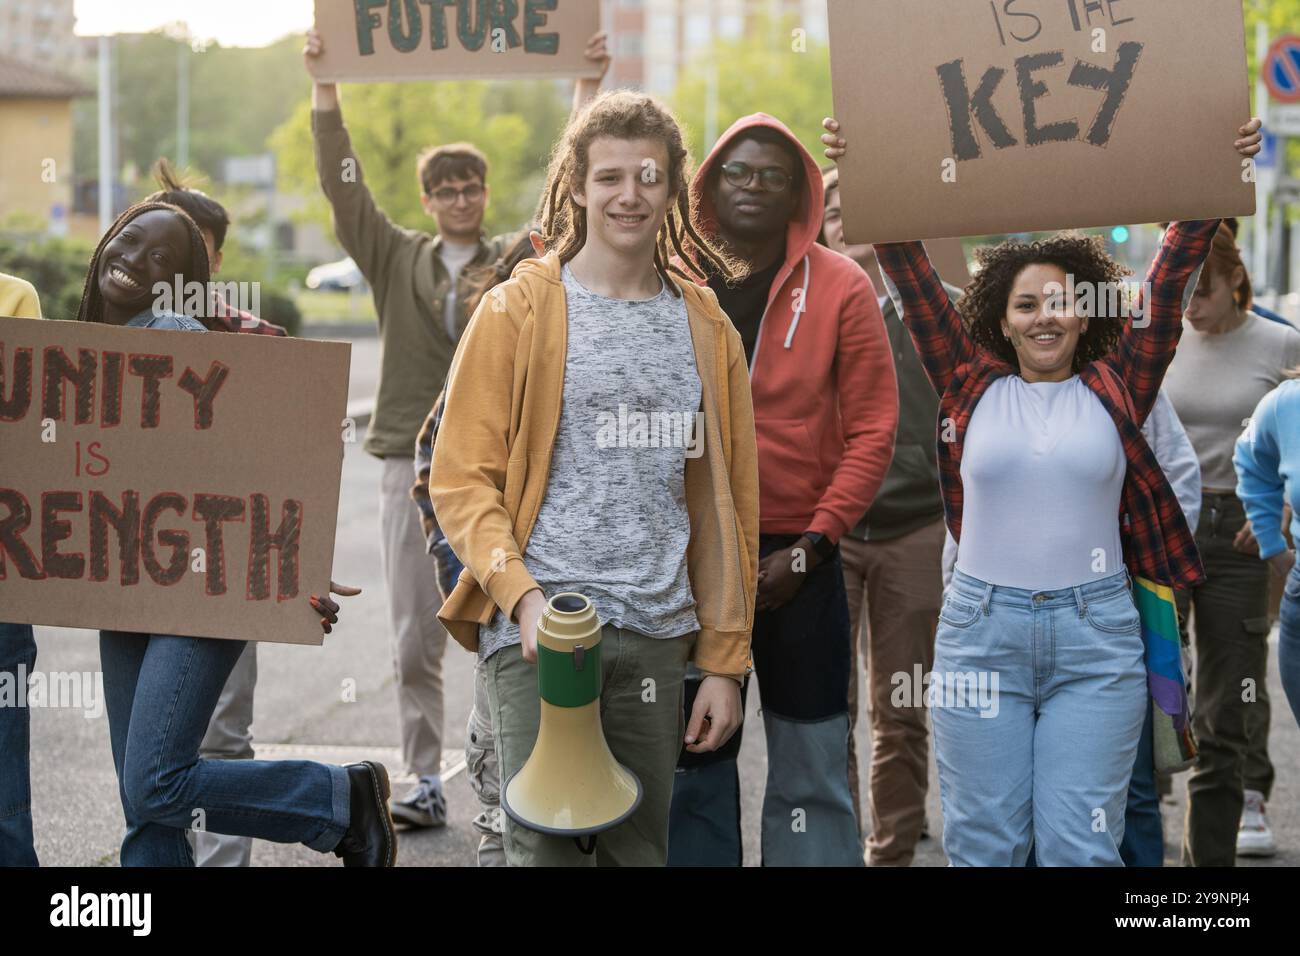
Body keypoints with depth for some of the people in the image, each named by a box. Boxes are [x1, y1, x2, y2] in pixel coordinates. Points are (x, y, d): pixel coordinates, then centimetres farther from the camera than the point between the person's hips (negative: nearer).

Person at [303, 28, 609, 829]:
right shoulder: (395, 259, 11)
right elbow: (342, 183, 7)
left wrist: (589, 85, -1)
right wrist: (325, 84, 2)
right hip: (413, 463, 1)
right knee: (415, 642, 2)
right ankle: (427, 783, 9)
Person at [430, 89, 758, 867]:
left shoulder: (706, 330, 13)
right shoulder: (518, 312, 2)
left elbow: (729, 504, 14)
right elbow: (461, 478, -1)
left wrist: (725, 663, 9)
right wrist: (523, 595, -16)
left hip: (657, 633, 4)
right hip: (539, 625, -3)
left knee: (641, 848, 8)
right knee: (548, 846, -12)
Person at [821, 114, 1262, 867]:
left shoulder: (1116, 391, 4)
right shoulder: (974, 389, 5)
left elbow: (1172, 281, 1)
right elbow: (914, 282, 3)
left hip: (1096, 635, -1)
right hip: (983, 628, 1)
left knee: (1081, 845, 0)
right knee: (984, 840, 6)